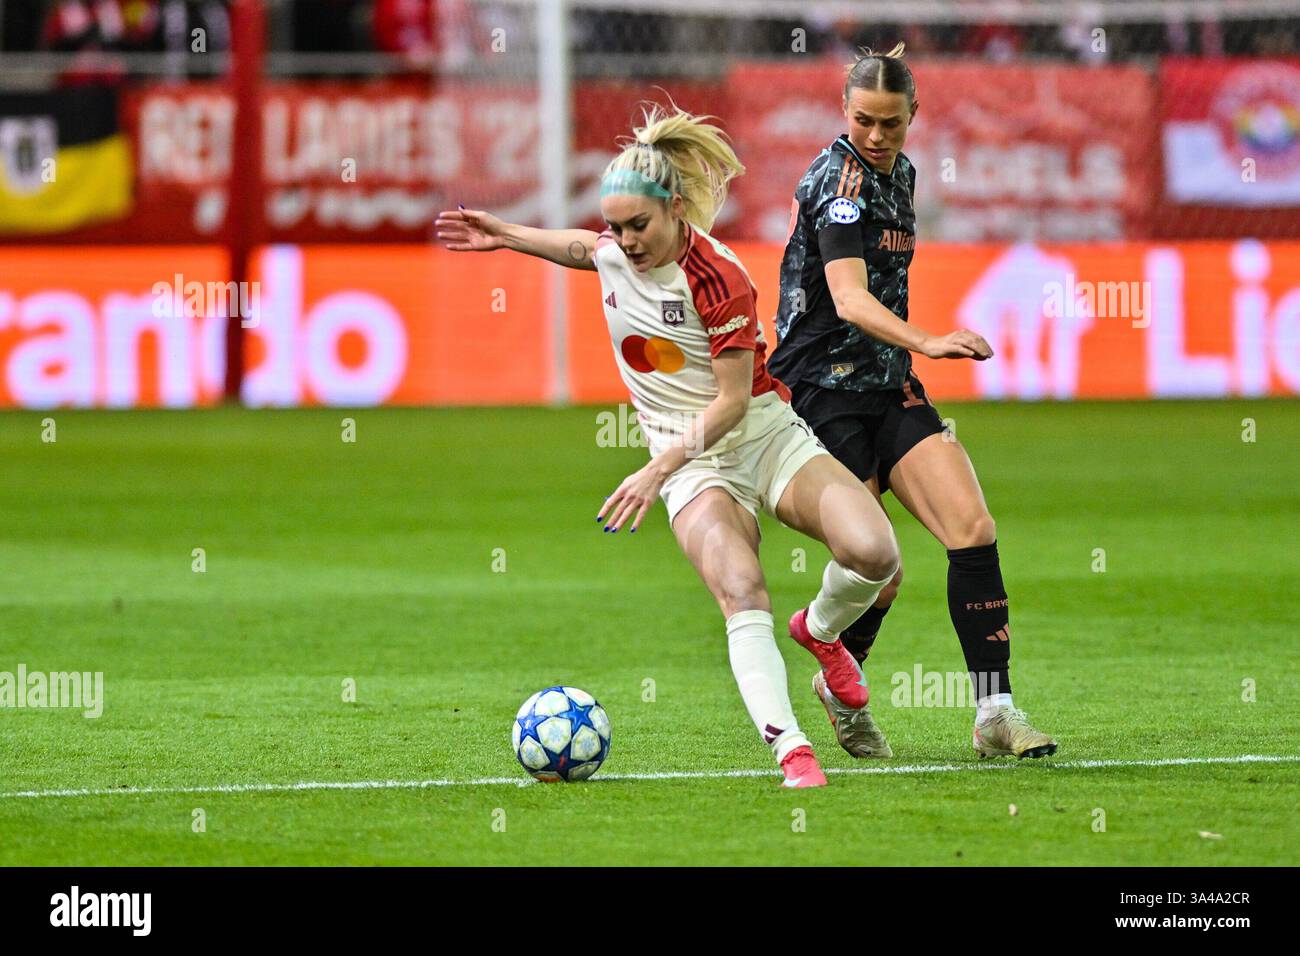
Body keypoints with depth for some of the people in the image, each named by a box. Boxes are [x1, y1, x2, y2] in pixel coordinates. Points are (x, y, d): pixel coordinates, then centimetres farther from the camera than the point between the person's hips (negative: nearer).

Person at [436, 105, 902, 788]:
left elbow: (731, 400, -18)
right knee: (742, 594, -26)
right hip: (691, 463, 3)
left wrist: (657, 472, -22)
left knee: (873, 554, -23)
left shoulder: (717, 279, -21)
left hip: (767, 435, -3)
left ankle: (820, 631, 11)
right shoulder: (613, 251, -3)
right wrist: (508, 237, 24)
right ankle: (790, 749, -37)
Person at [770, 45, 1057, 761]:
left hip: (889, 388, 7)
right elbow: (848, 299, -31)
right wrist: (924, 343, -46)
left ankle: (995, 712, -12)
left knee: (972, 528, -11)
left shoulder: (898, 172, 11)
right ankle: (840, 689, 22)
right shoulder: (839, 178, -16)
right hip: (824, 390, -7)